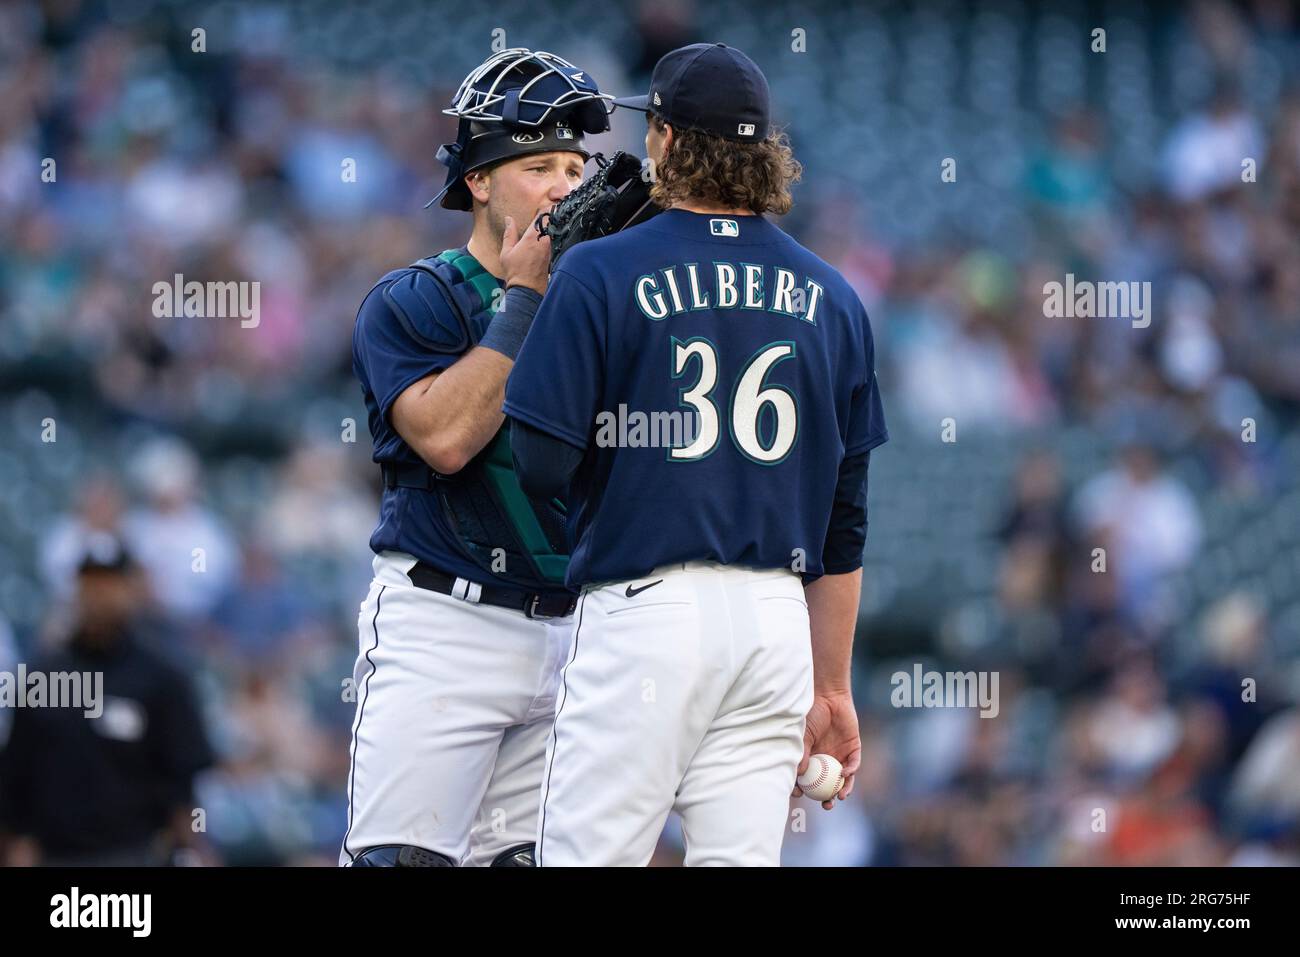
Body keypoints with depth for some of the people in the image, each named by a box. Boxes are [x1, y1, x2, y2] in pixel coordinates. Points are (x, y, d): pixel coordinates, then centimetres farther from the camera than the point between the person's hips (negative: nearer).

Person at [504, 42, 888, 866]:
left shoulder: (600, 274, -4)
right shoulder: (830, 297, 11)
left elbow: (545, 465, -8)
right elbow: (845, 515, 14)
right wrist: (832, 688, 19)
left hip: (644, 611, -5)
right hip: (777, 615, 5)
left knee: (586, 856, -4)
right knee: (741, 857, 5)